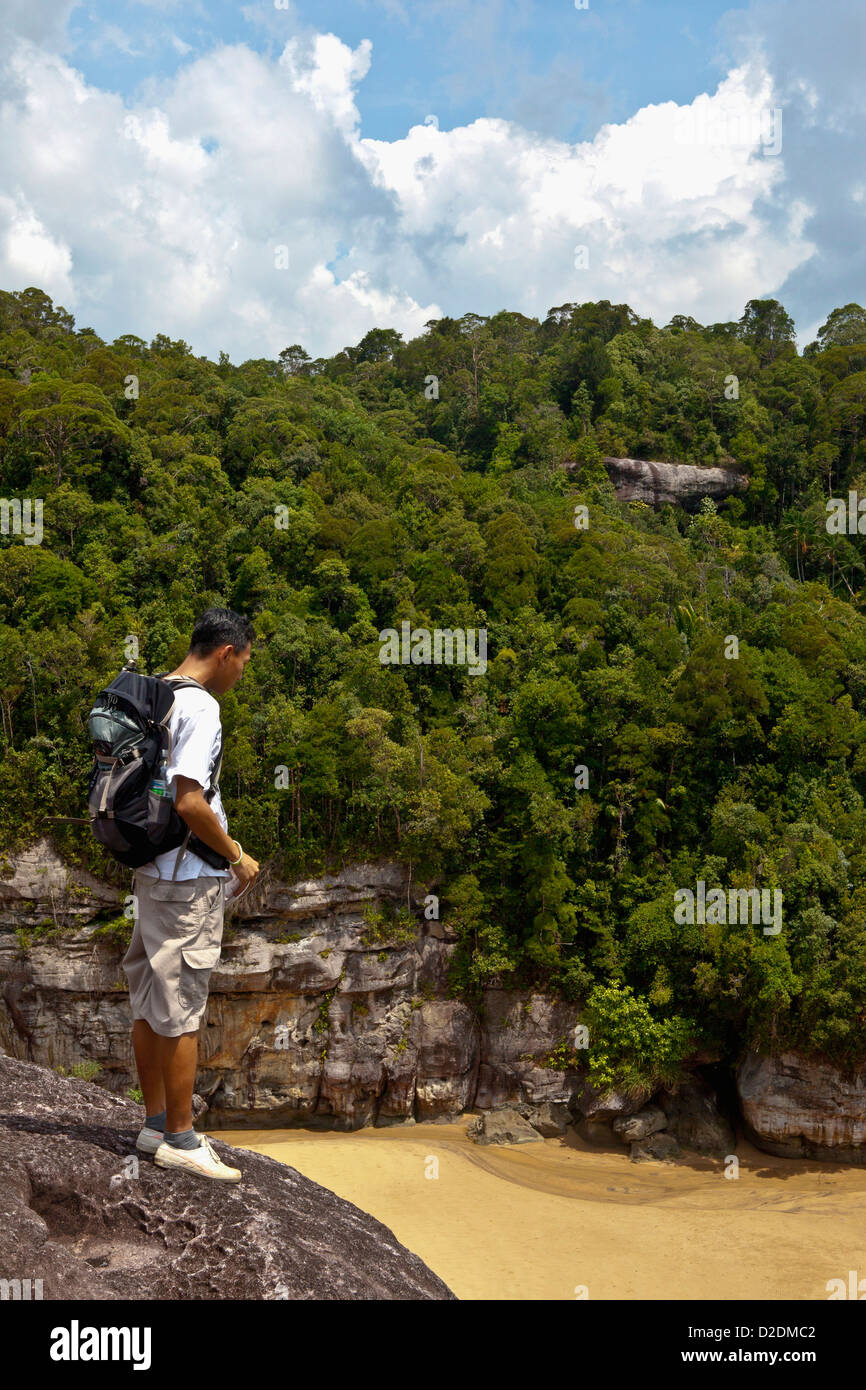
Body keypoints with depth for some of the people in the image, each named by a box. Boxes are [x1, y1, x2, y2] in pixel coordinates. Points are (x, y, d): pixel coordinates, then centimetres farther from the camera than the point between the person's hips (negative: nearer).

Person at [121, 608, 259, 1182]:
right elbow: (190, 801, -25)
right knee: (182, 1010, 0)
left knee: (150, 1004, 14)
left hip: (151, 871, 9)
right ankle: (180, 1139, 10)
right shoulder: (200, 707, -17)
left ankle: (155, 1122, 26)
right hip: (190, 880, -9)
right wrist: (237, 857, -11)